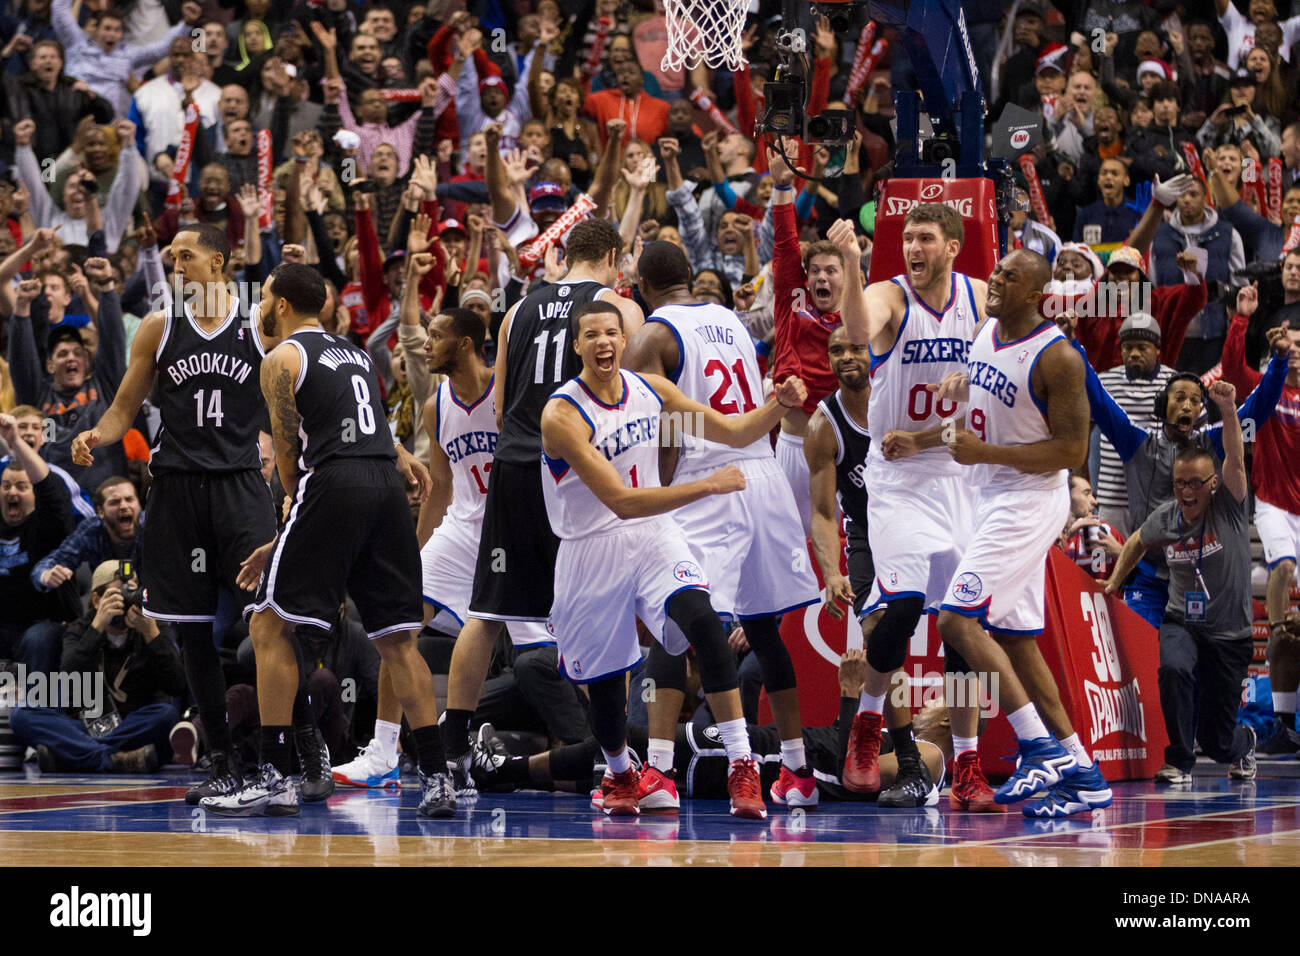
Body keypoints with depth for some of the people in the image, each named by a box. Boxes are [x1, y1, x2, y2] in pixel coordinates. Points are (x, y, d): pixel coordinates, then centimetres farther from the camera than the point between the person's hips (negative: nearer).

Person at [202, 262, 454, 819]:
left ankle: (274, 779, -7)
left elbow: (289, 458, 3)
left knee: (270, 625, -1)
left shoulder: (283, 359, 4)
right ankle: (437, 781, 6)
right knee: (396, 637, 11)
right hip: (387, 488, 7)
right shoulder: (356, 355, 26)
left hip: (334, 489, -7)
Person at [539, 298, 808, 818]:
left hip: (653, 536, 2)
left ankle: (742, 767, -26)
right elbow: (622, 502, -27)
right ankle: (620, 775, 41)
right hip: (592, 552, -2)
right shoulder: (562, 415, -21)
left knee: (704, 622, -25)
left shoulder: (651, 389, -3)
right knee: (604, 684, 9)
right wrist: (708, 485, -32)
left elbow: (733, 432, 7)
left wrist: (779, 405, -13)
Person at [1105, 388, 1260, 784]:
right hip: (1181, 624, 2)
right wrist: (1114, 581, 18)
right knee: (1174, 668, -35)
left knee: (1216, 741, 1)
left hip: (1229, 633, -2)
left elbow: (1235, 460, -28)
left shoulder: (1228, 507, -11)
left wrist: (1228, 410, -42)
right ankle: (1179, 761, -17)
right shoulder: (1165, 517, -2)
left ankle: (1243, 743, 40)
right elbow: (1137, 542, 22)